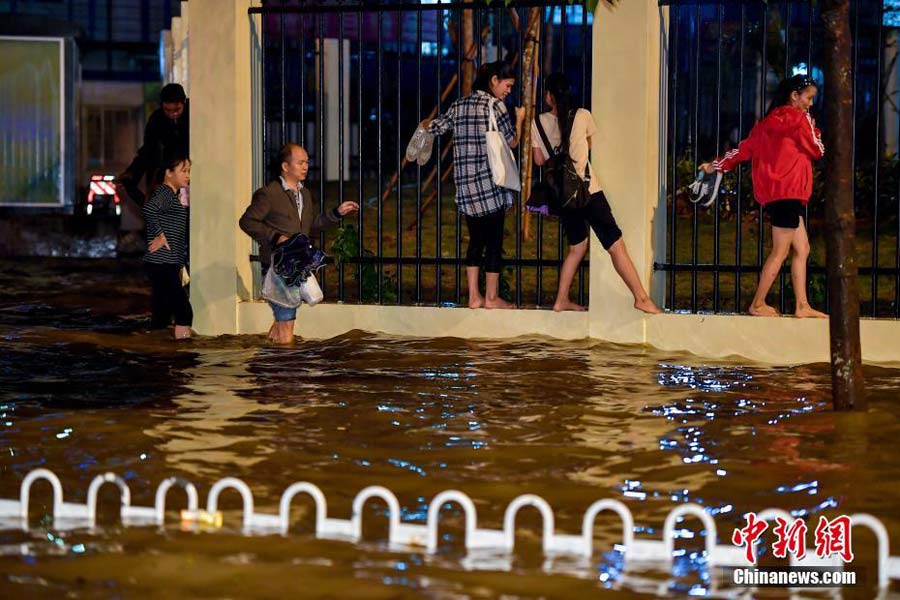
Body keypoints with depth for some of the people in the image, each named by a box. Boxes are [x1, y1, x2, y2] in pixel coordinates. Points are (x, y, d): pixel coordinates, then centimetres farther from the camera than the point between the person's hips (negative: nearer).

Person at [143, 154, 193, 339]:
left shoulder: (173, 196, 20)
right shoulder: (164, 194, -11)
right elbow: (149, 209, -34)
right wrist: (160, 235, -24)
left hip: (168, 266, 10)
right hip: (162, 265, -10)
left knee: (162, 315, 11)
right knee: (184, 311, -12)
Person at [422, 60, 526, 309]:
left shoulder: (459, 105, 10)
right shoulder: (495, 105, -7)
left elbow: (434, 127, 17)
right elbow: (512, 141, -2)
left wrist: (426, 124, 40)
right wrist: (519, 119, 16)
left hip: (465, 185, 6)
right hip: (490, 184, -6)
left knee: (476, 241, 13)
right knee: (494, 242, 2)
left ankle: (474, 297, 13)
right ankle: (491, 298, 5)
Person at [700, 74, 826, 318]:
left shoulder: (770, 120, 18)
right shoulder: (796, 118, -8)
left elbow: (746, 147, 15)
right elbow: (817, 150, -2)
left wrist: (718, 165, 20)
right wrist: (813, 130, 16)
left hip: (776, 192, 10)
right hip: (786, 190, -10)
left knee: (802, 249, 8)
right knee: (781, 252, -5)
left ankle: (802, 306, 5)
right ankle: (758, 305, -2)